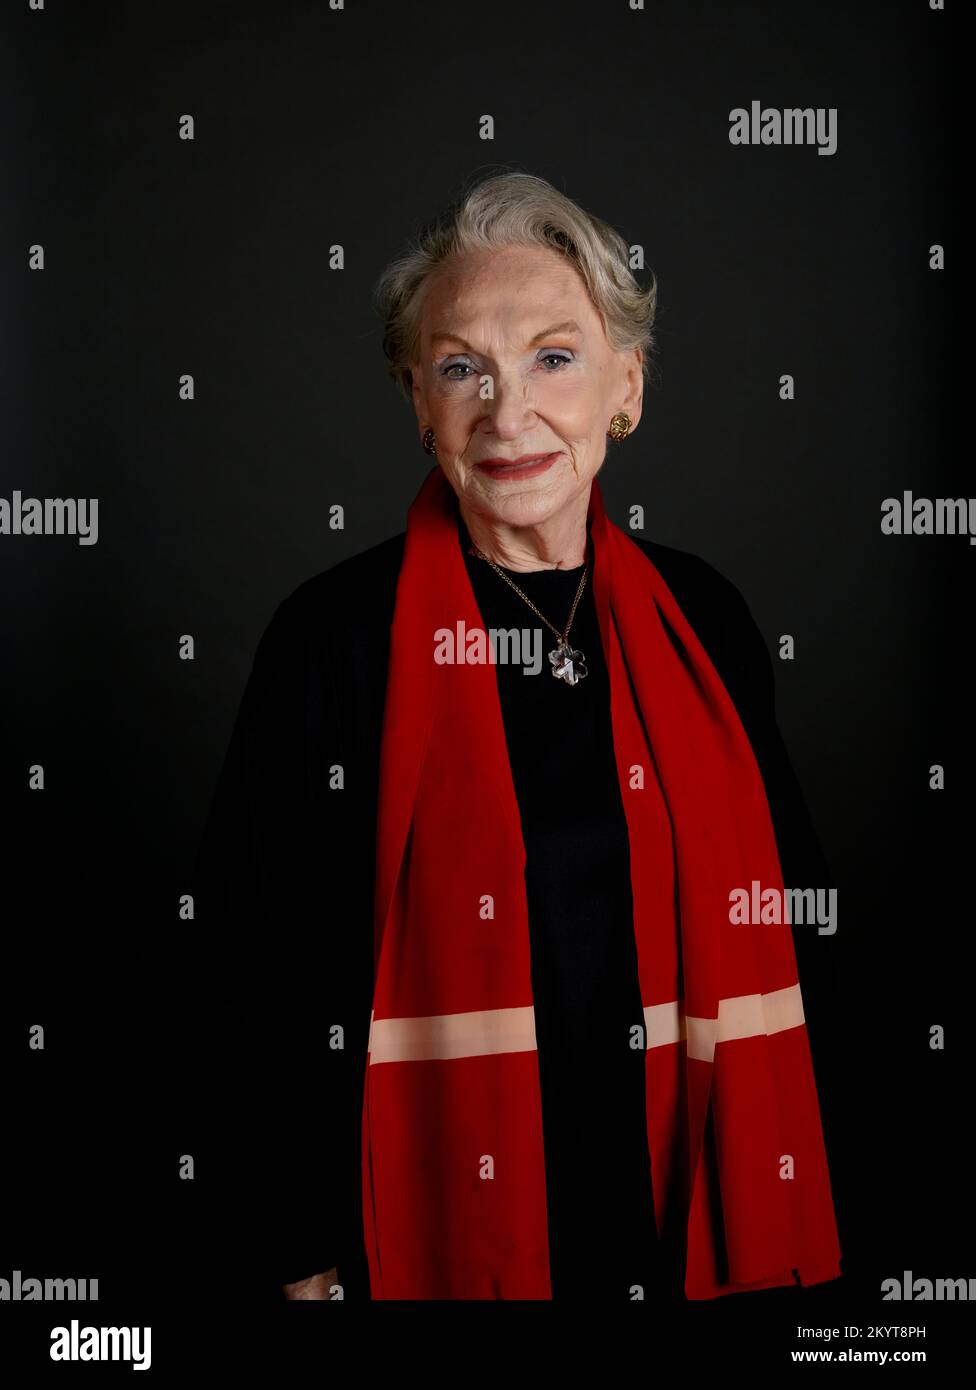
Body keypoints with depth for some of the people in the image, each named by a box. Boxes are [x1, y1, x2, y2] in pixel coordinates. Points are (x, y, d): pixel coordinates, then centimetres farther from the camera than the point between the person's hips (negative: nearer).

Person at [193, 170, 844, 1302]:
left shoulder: (703, 621, -1)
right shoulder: (333, 636, -11)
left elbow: (785, 922, 7)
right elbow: (269, 980, -7)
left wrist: (784, 1224, 6)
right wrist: (306, 1260, -7)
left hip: (698, 1217, 3)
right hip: (439, 1233, -3)